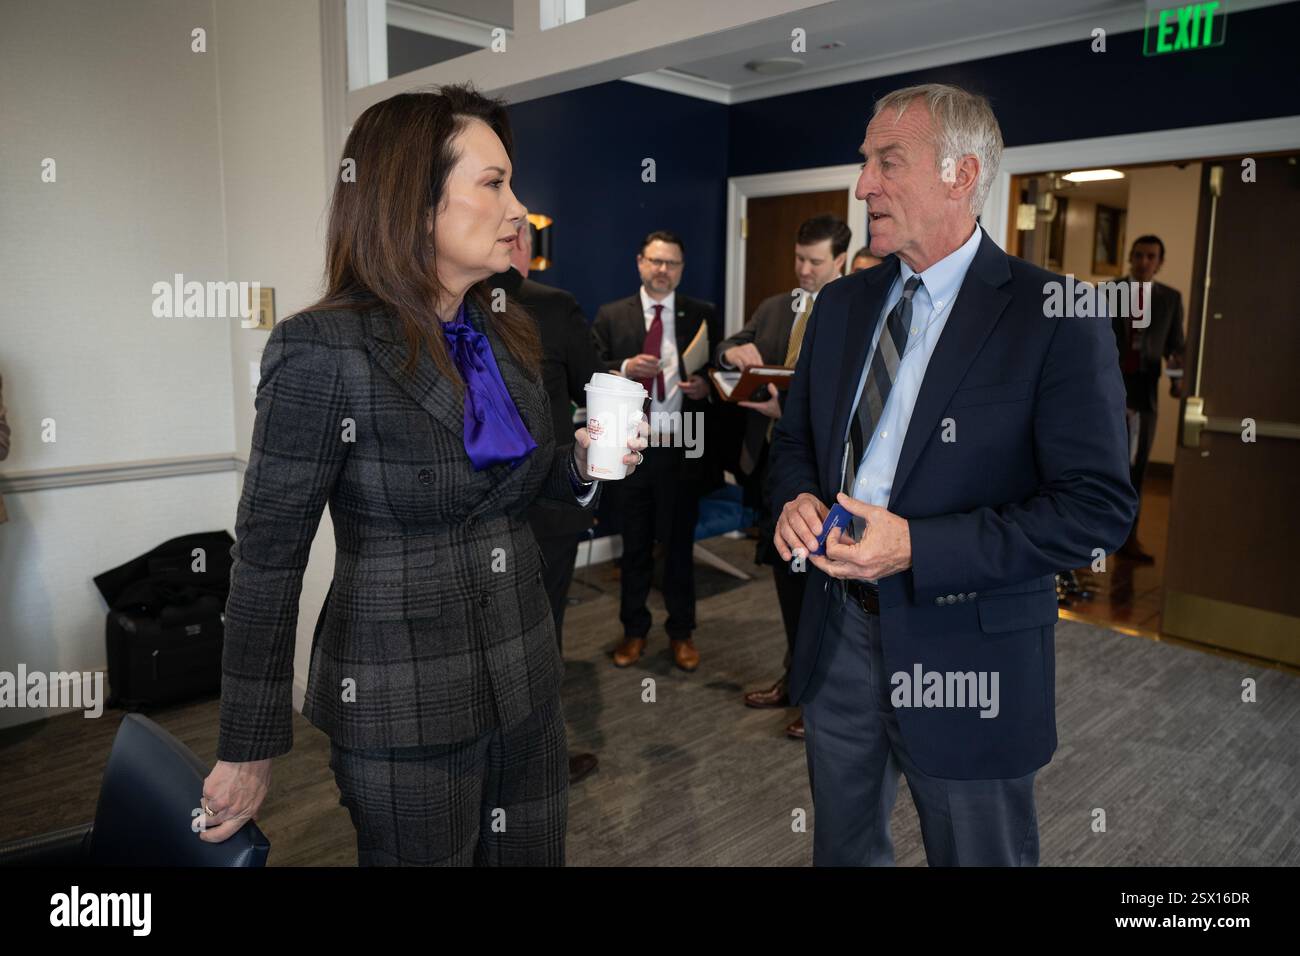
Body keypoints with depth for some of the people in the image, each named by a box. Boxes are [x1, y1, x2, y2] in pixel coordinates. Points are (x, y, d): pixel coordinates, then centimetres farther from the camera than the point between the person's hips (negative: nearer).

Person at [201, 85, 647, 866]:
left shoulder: (510, 336, 4)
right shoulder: (323, 351, -16)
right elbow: (267, 556, -14)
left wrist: (583, 461, -5)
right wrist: (249, 747, -10)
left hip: (528, 681, 6)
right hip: (402, 701, -6)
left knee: (536, 854, 19)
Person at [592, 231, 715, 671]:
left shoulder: (702, 315, 4)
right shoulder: (611, 315, 4)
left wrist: (706, 386, -15)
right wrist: (625, 368, -18)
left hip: (682, 448, 0)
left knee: (680, 545, 11)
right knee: (635, 546, 13)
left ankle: (681, 633, 26)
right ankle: (634, 630, 28)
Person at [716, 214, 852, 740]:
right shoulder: (773, 307, 12)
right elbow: (726, 351, 14)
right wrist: (733, 352, -9)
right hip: (773, 459, 6)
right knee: (785, 572, 17)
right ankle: (796, 673, 35)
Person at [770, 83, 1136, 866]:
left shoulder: (1055, 315, -13)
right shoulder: (841, 304, 6)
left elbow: (1100, 506, -16)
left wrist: (917, 547, -23)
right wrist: (796, 500, -7)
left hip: (965, 653, -5)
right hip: (838, 632, 5)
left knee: (979, 854, 16)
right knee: (844, 847, 23)